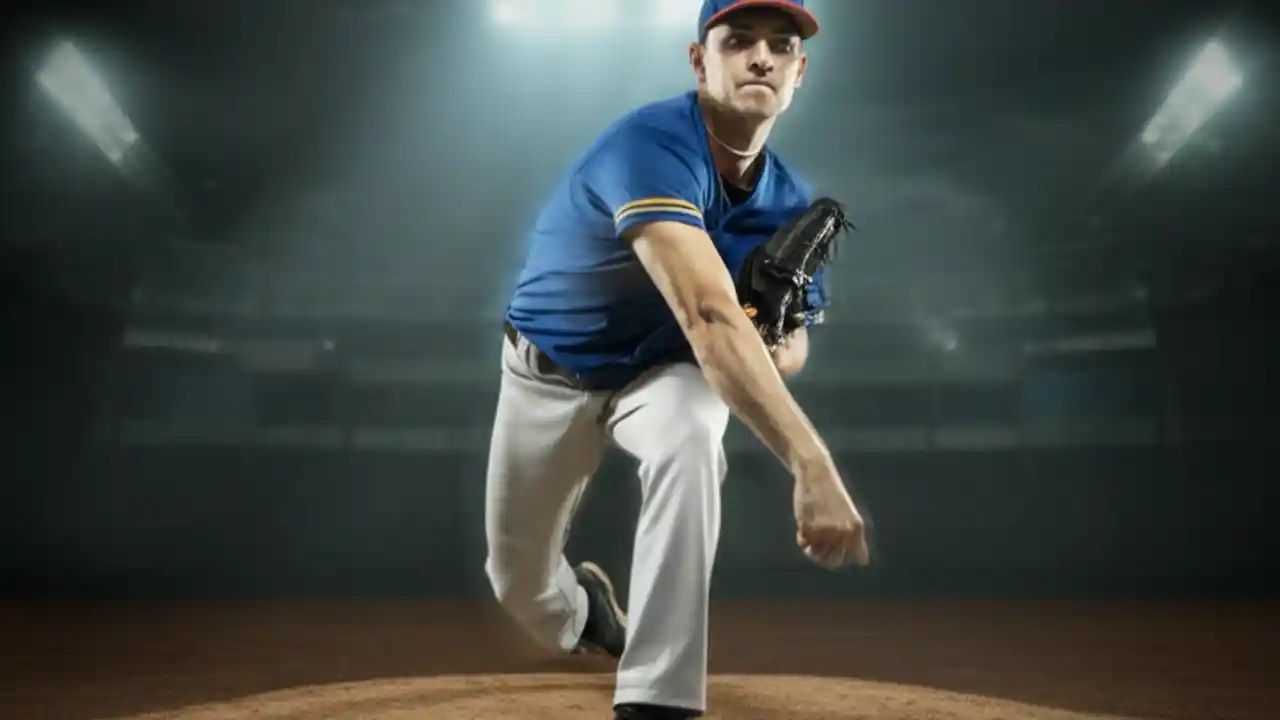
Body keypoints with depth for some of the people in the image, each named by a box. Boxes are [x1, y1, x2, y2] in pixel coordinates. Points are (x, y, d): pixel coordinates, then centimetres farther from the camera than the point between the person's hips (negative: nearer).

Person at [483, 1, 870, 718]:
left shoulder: (791, 203, -13)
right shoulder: (653, 145, -34)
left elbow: (793, 344, 1)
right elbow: (707, 315, -48)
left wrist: (777, 352, -27)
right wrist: (814, 464, -57)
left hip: (662, 370, 3)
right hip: (550, 374, -2)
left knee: (690, 438, -34)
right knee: (518, 581, 10)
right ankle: (583, 608, 51)